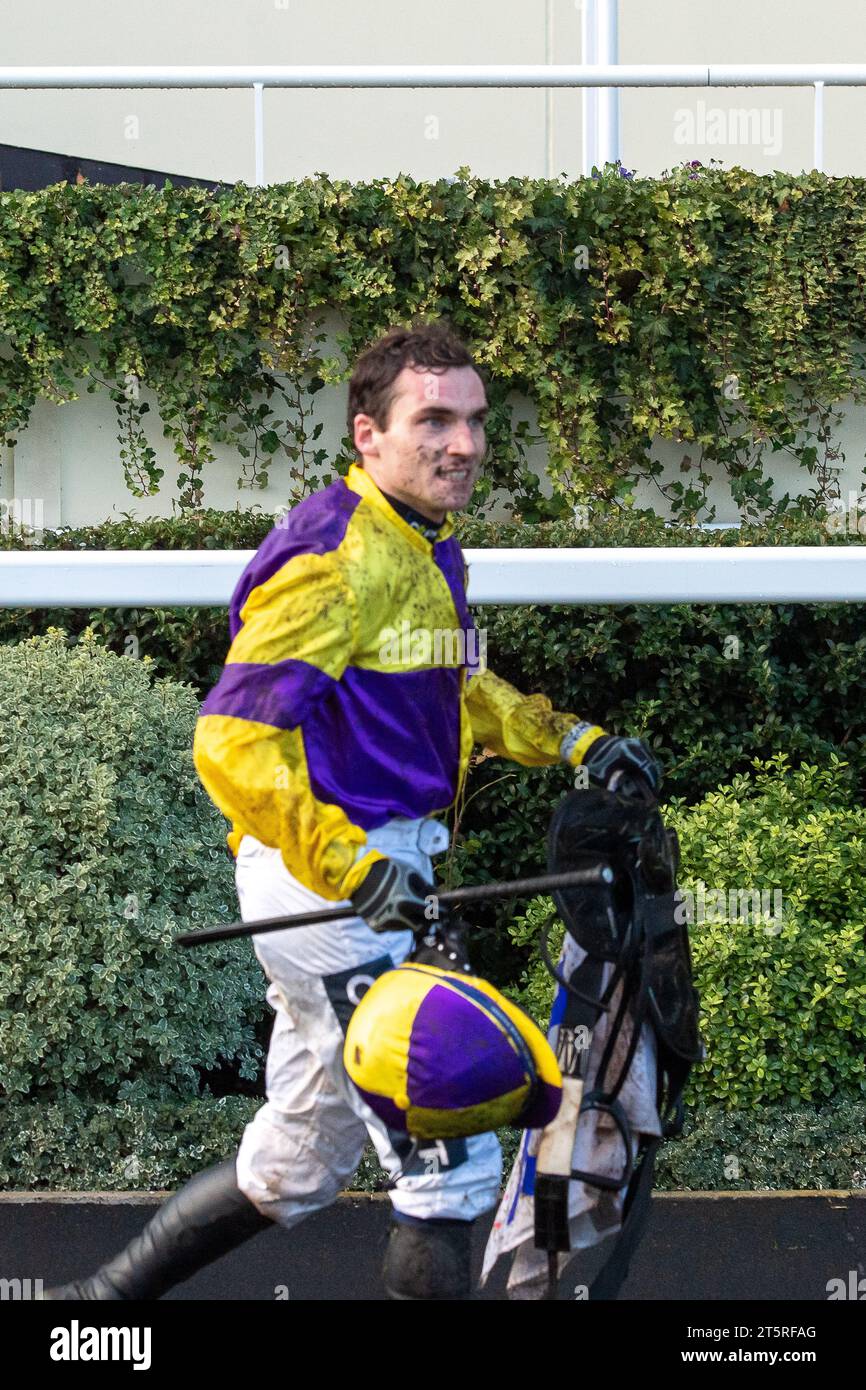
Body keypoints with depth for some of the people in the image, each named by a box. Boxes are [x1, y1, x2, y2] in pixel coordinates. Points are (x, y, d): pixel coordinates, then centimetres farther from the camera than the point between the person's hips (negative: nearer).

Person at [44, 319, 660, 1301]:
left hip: (379, 872, 10)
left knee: (295, 1168, 20)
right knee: (452, 1164, -7)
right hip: (322, 878, -10)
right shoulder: (337, 556, -16)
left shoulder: (429, 552, 15)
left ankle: (103, 1295, 33)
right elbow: (232, 741, -24)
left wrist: (570, 742, 19)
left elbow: (456, 692, 32)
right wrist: (352, 867, -30)